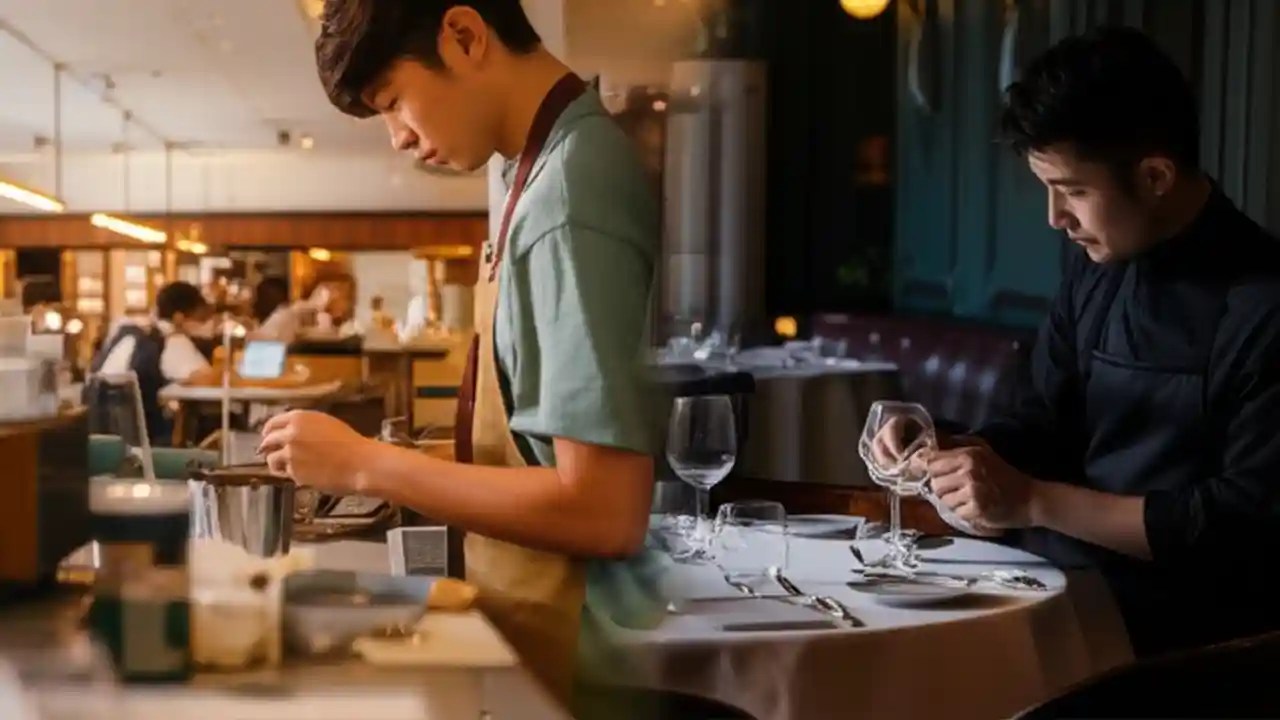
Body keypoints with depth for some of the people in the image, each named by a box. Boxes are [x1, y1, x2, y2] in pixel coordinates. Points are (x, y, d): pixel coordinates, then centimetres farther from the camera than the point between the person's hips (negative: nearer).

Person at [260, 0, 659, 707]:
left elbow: (605, 512, -25)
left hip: (554, 640, -8)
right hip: (532, 607, 8)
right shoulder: (554, 163, 4)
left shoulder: (569, 200, -22)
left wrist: (365, 465, -18)